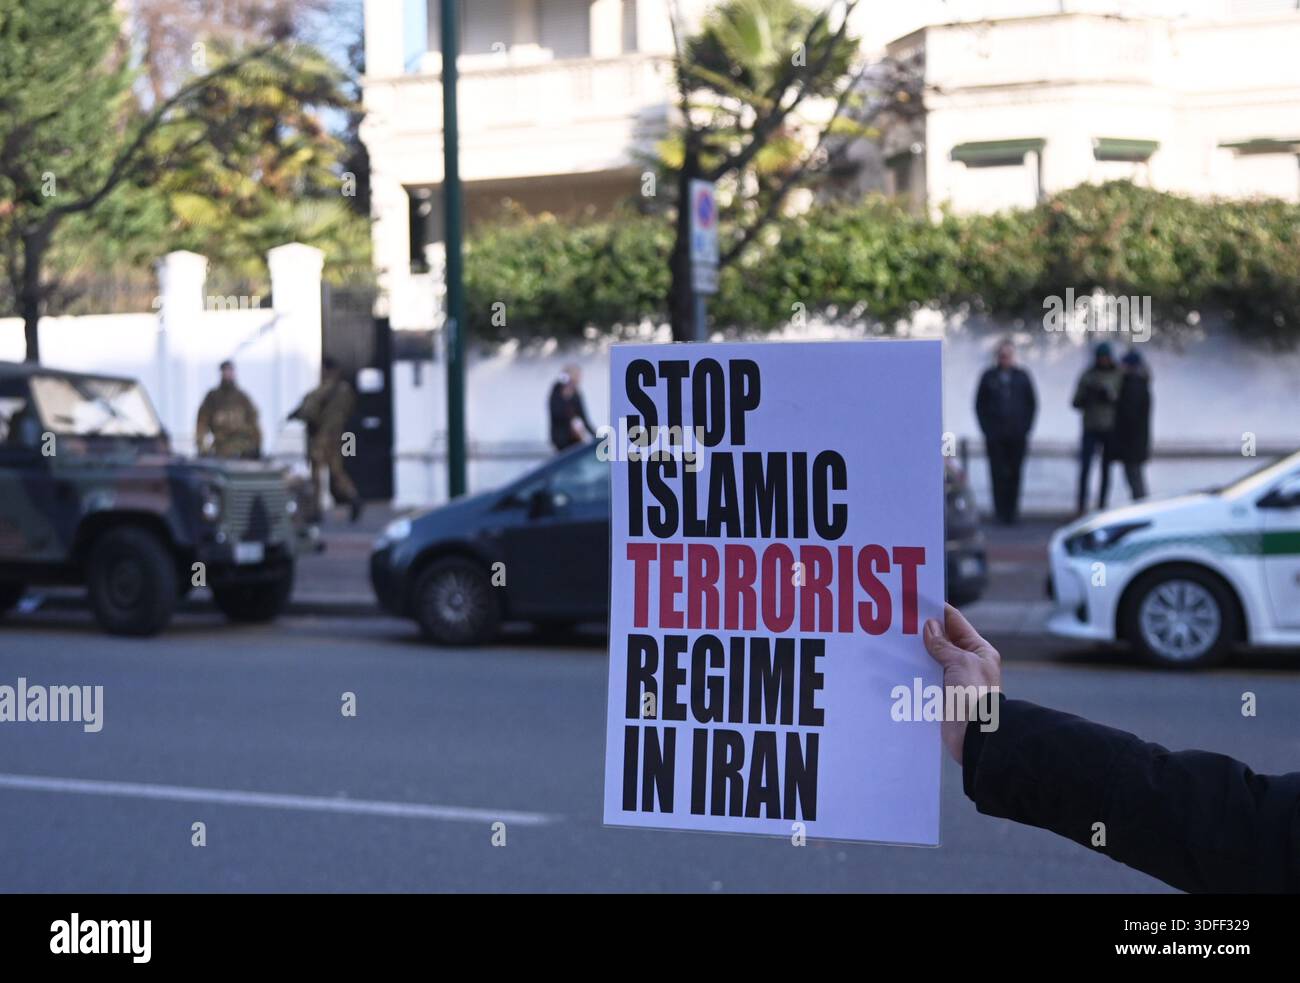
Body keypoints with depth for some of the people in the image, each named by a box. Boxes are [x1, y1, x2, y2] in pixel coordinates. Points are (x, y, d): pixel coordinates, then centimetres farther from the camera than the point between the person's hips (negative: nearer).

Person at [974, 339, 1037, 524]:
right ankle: (1001, 512, 0)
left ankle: (1011, 511, 9)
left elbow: (1032, 404, 12)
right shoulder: (989, 377, 5)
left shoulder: (1022, 377, 7)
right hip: (995, 437, -1)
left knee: (1014, 474, 1)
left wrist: (1025, 428, 2)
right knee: (998, 474, -5)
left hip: (1017, 435, 1)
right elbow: (980, 405, 8)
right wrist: (987, 430, 0)